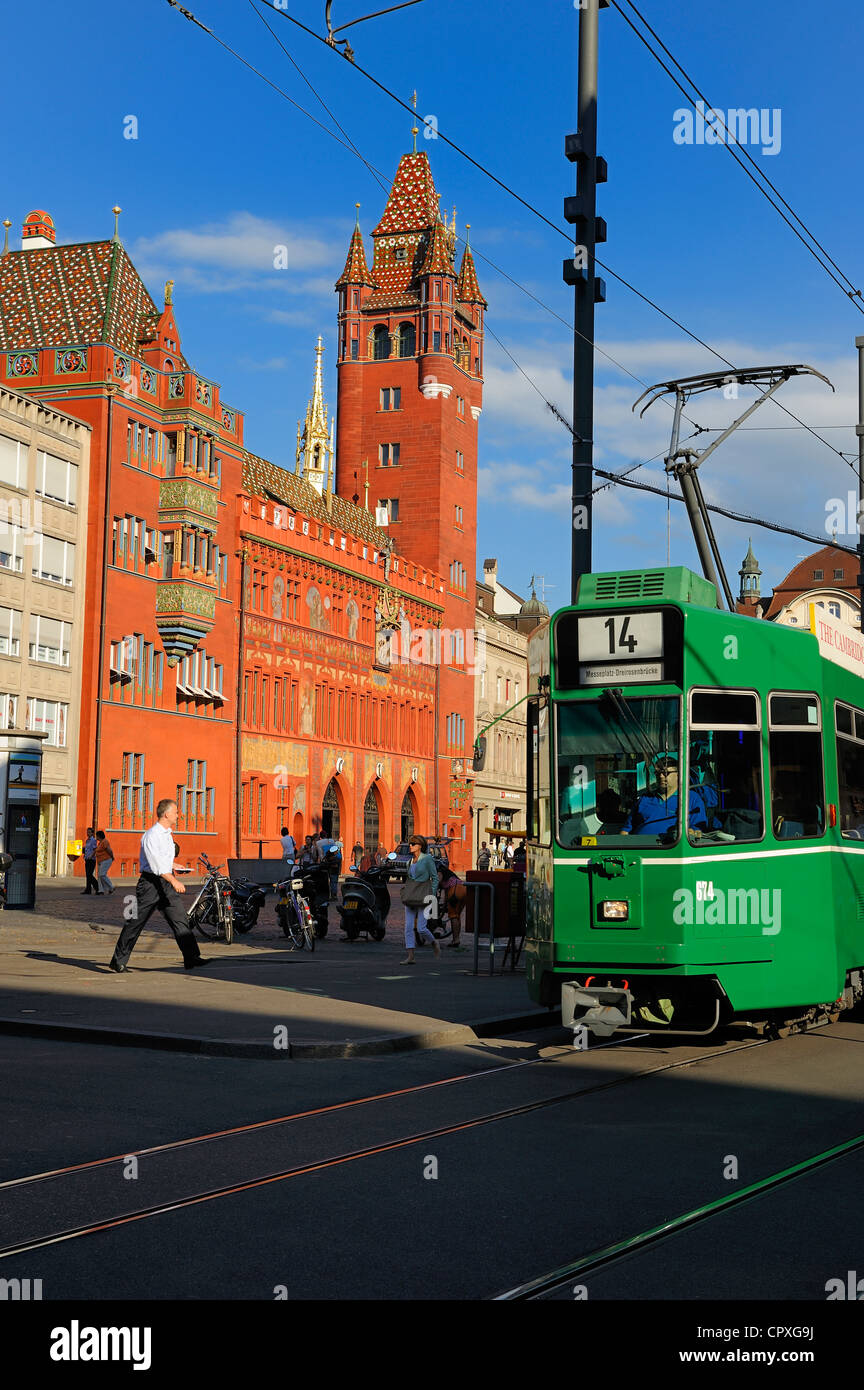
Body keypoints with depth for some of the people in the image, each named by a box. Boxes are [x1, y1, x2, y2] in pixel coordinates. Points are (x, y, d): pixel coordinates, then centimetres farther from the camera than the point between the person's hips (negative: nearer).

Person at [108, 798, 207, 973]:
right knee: (136, 922, 0)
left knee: (180, 920, -3)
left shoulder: (168, 834, 14)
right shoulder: (151, 836, -14)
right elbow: (157, 863, -24)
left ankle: (192, 958, -7)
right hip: (150, 882, -8)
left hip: (166, 882, 8)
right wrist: (174, 881, -32)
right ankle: (118, 961, 11)